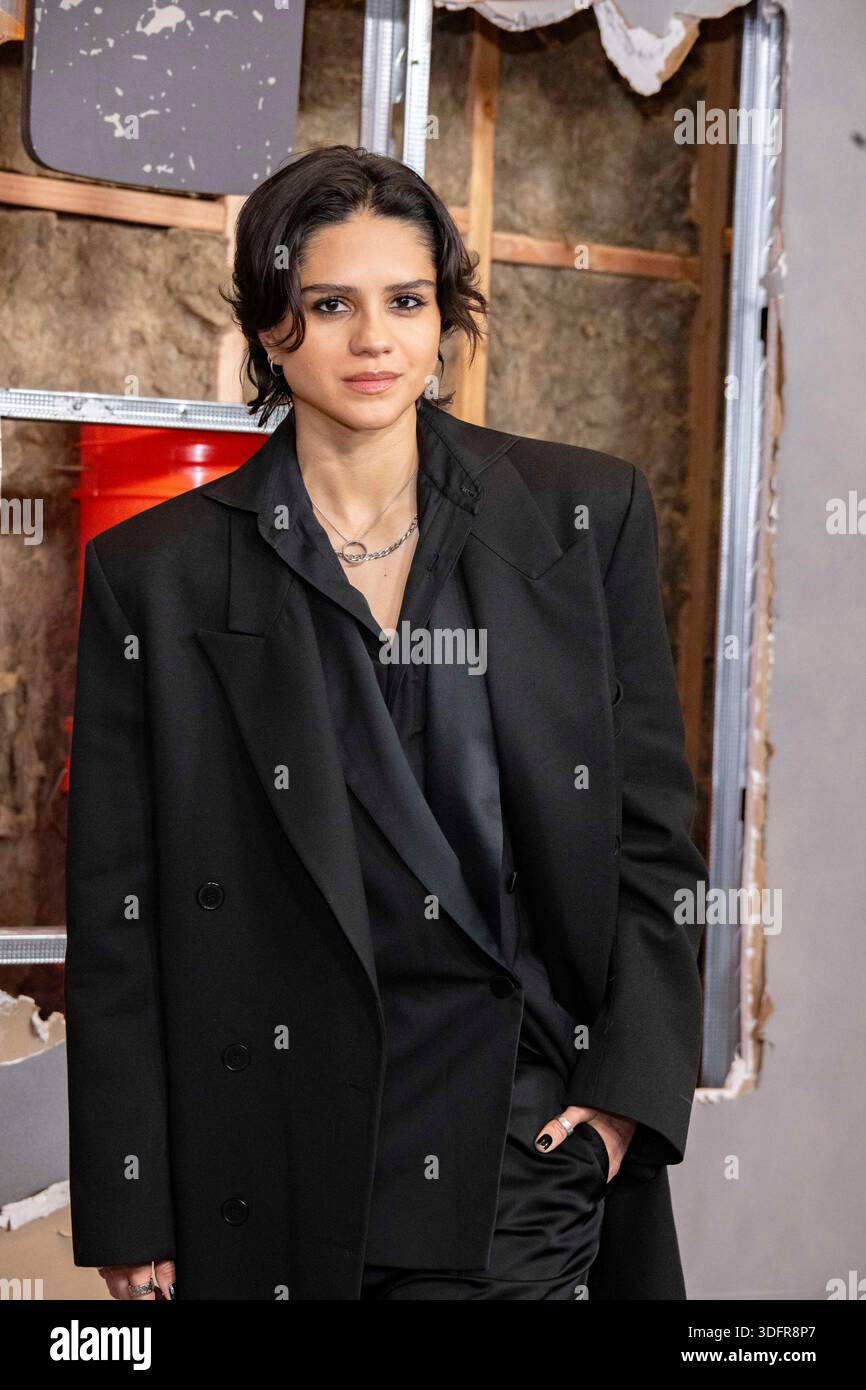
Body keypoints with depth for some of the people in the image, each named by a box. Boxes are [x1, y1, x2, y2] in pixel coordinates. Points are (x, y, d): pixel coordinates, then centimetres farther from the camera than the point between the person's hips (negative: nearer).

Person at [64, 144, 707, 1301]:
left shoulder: (585, 515, 2)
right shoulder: (155, 573, 0)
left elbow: (653, 827, 6)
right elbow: (117, 905, 1)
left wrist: (632, 1086, -4)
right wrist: (130, 1211, -1)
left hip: (520, 1133, 0)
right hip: (271, 1150, 0)